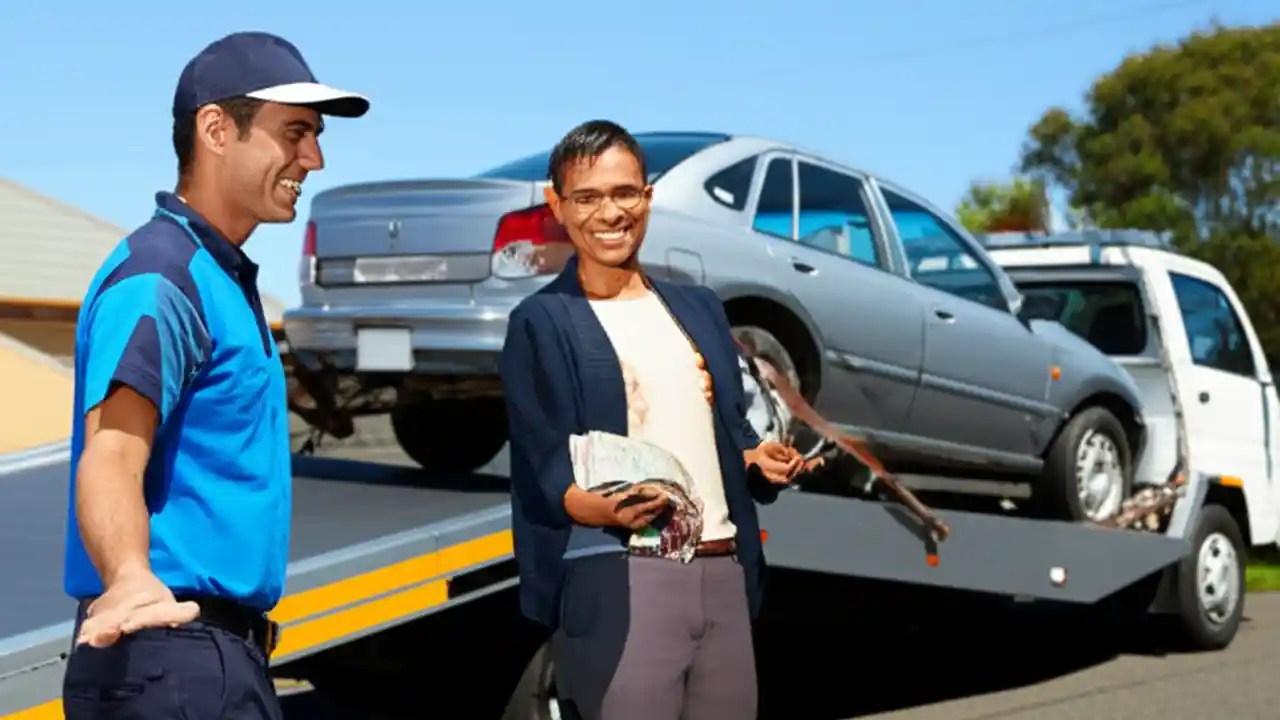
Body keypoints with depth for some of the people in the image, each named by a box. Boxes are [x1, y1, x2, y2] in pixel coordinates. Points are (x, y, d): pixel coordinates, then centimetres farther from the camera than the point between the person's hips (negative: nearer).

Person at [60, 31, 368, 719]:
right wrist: (130, 576, -48)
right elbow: (111, 457, -29)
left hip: (218, 647, 10)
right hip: (169, 653, -10)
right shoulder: (159, 280, -16)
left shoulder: (225, 277, 15)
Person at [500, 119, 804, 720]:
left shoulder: (699, 307, 17)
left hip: (723, 569, 6)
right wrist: (605, 508, -26)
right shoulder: (541, 322, 0)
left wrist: (757, 458, 0)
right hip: (616, 577, -5)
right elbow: (543, 470, -6)